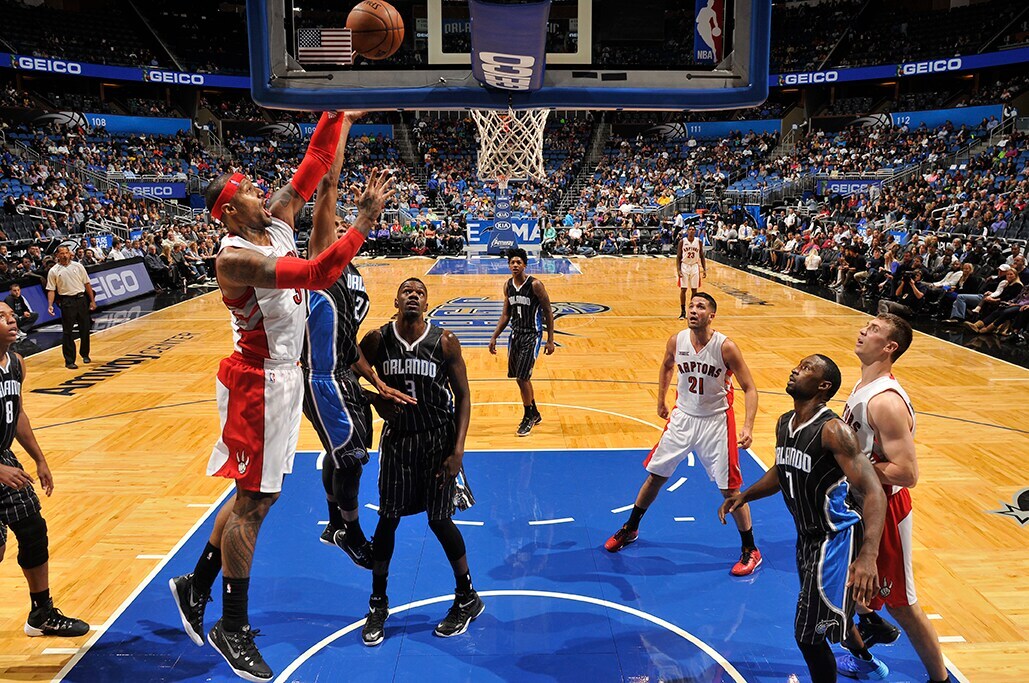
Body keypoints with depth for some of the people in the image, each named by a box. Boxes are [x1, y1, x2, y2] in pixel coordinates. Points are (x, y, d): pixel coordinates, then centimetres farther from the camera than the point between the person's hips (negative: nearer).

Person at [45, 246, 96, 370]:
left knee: (85, 329, 9)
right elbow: (51, 290, 0)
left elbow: (87, 284, 9)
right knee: (67, 332, -1)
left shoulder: (78, 266, 5)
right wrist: (50, 305, -13)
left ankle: (85, 354, 27)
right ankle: (69, 361, 4)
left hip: (81, 299, 2)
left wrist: (92, 301, 6)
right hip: (67, 302, -2)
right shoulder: (53, 271, 0)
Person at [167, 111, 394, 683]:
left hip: (285, 376, 9)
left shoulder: (278, 220, 4)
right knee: (253, 501, 1)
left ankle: (196, 587, 33)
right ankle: (233, 627, 17)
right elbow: (317, 275, -34)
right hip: (258, 382, -9)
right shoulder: (235, 259, -21)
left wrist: (336, 115, -3)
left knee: (260, 494, 17)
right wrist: (366, 220, -34)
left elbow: (315, 164, 6)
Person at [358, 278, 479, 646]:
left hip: (438, 439, -2)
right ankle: (378, 604, 27)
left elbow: (462, 395, -5)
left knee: (440, 521, 4)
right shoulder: (376, 340, -6)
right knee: (387, 519, 7)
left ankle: (467, 598, 26)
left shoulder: (445, 342, -10)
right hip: (397, 437, 2)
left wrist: (458, 449, -11)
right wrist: (377, 401, -12)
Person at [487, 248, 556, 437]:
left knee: (522, 378, -10)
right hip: (515, 334, 7)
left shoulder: (535, 285, -14)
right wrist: (494, 337, 10)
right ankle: (534, 414, 32)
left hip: (531, 336, -7)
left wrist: (550, 340, -12)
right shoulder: (508, 285, 4)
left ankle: (528, 417, 9)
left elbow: (548, 313, -9)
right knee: (520, 377, 14)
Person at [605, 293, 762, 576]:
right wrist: (661, 401, 20)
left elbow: (749, 388, -15)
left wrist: (748, 426, -27)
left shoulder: (726, 347, -20)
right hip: (682, 417, 4)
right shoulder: (676, 341, -8)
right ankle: (630, 529, 31)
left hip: (716, 422, -4)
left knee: (729, 489, -1)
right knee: (655, 475, 11)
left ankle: (750, 550, 19)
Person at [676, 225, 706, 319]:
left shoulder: (699, 242, 1)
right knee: (683, 289, -3)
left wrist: (704, 269, 0)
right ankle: (683, 311, 5)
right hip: (684, 266, -2)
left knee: (694, 290, 4)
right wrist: (678, 270, -12)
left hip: (695, 267, 2)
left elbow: (702, 256, 7)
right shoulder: (682, 241, -4)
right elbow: (678, 257, -2)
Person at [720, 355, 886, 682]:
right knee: (829, 616, 24)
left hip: (836, 537, -8)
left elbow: (873, 492, -31)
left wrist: (868, 555, -42)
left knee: (808, 634, -3)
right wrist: (745, 495, 9)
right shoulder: (784, 424, 2)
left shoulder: (833, 431, -24)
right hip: (807, 535, 8)